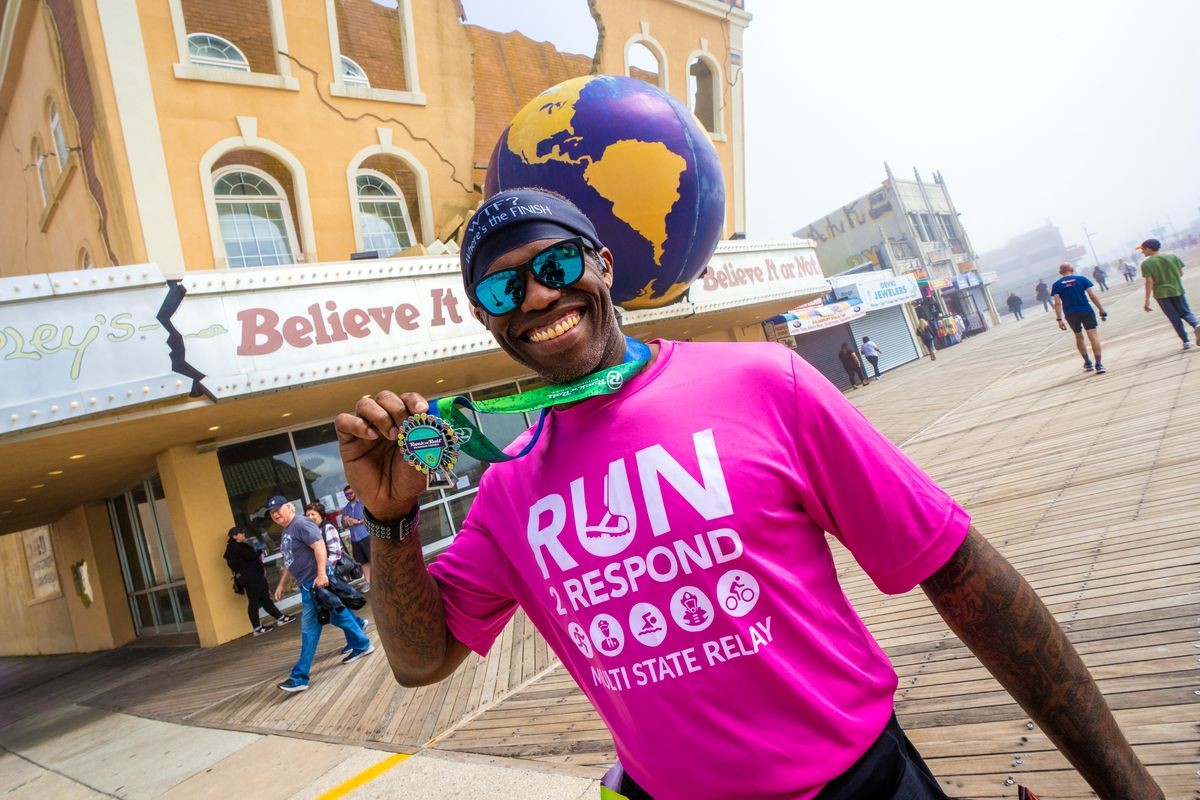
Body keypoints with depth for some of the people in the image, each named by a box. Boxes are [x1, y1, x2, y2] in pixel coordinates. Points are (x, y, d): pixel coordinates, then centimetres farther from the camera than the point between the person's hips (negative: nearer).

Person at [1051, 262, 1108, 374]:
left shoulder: (1057, 284, 3)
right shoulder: (1081, 279, 2)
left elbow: (1057, 303, -5)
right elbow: (1092, 295, -3)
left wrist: (1059, 319, -4)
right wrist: (1101, 310, 3)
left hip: (1070, 314, 2)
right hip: (1086, 311, -2)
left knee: (1079, 337, 21)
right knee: (1093, 335, -3)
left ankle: (1087, 363, 30)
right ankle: (1098, 364, -13)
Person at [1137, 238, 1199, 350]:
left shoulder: (1146, 264, -11)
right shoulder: (1172, 256, 0)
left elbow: (1149, 282, -15)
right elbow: (1181, 273, 3)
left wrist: (1147, 301, -13)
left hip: (1161, 294, -2)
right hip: (1177, 290, 2)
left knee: (1174, 318, 8)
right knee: (1185, 312, 17)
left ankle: (1186, 341, 10)